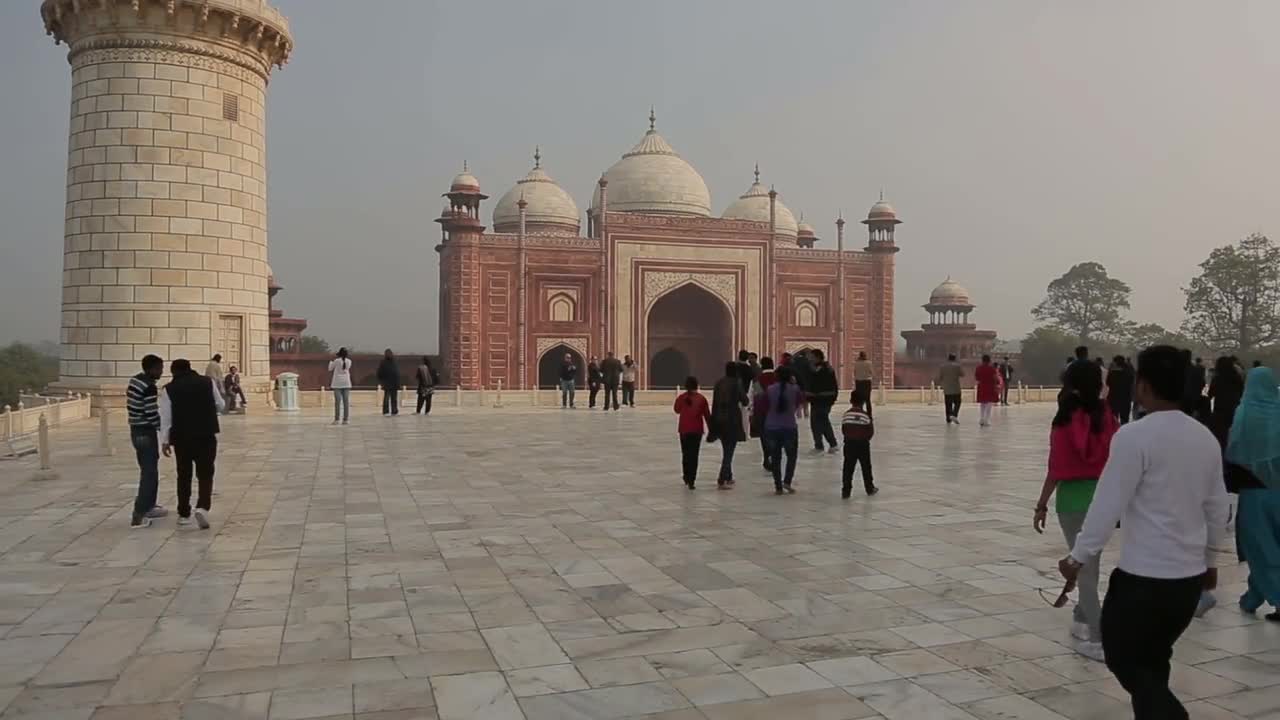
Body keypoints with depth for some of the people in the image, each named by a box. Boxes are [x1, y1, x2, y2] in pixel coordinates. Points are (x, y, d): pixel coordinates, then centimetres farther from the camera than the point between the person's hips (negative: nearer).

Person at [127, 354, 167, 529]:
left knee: (148, 470, 21)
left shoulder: (134, 380, 8)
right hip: (146, 433, -10)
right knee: (149, 473, -7)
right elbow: (152, 414, -21)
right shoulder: (149, 387, -20)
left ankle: (148, 506, 32)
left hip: (136, 430, 10)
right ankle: (138, 515, -10)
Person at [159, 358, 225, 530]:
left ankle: (183, 514, 19)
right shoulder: (208, 382, 2)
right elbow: (221, 406, 10)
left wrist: (165, 441, 3)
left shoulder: (169, 389, 0)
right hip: (206, 436, 0)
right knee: (205, 474, 4)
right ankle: (202, 507, -18)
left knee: (184, 475, 14)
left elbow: (165, 418, -2)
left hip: (181, 438, 1)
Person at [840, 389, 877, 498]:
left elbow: (843, 430, 3)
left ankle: (846, 490, -1)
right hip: (863, 444, -1)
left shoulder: (846, 414, -3)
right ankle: (869, 488, 25)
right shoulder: (865, 415, -10)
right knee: (866, 467, 14)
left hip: (849, 444, 1)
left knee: (848, 467, 3)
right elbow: (871, 431, -6)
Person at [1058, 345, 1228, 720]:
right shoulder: (1206, 437, 5)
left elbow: (1108, 504, -16)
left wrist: (1078, 557, -6)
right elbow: (1217, 508, 13)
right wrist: (1207, 557, 28)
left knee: (1123, 659, 9)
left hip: (1143, 576, -7)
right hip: (1190, 576, 7)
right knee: (1152, 661, 21)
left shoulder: (1135, 435, -16)